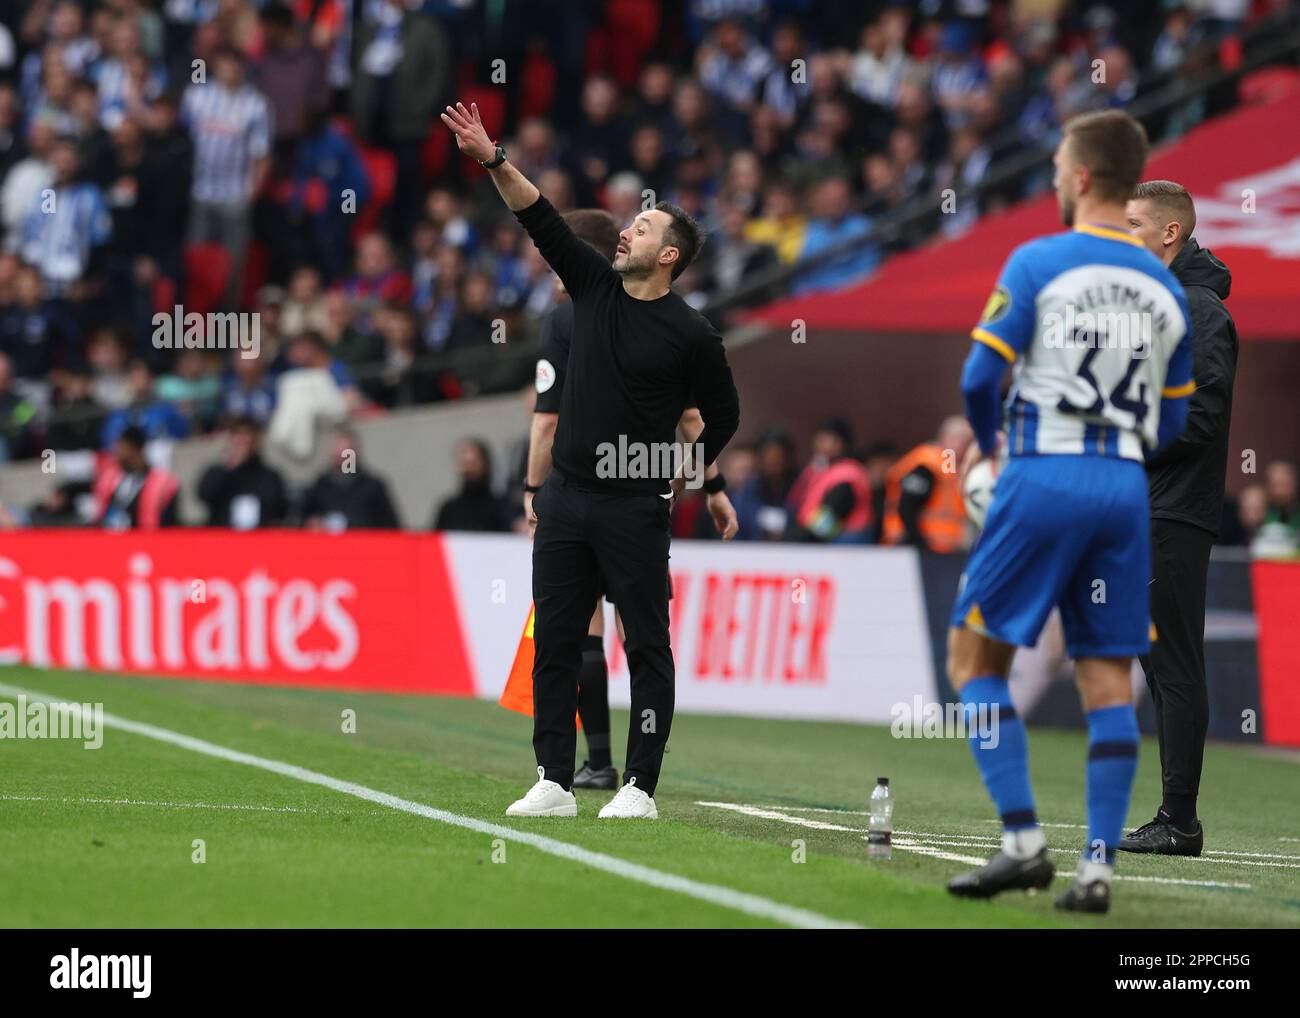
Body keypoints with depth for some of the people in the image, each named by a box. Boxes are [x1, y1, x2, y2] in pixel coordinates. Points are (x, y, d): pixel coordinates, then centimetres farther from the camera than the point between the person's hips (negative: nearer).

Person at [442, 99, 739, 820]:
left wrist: (687, 472, 6)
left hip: (635, 509, -5)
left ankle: (639, 787, 2)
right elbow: (541, 221, 0)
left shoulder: (690, 334, -5)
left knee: (646, 646, -1)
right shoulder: (596, 288, 7)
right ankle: (554, 783, 9)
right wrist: (492, 160, -8)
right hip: (566, 497, 5)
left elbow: (724, 415, 6)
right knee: (555, 643, 5)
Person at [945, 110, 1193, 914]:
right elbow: (1172, 423, 14)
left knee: (975, 654, 6)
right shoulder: (1166, 288, 11)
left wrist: (990, 443, 12)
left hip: (1044, 481, -5)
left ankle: (1023, 841, -4)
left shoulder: (1038, 262, -5)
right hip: (1127, 486, 5)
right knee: (1109, 680, 6)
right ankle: (1098, 867, 1)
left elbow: (981, 375, -7)